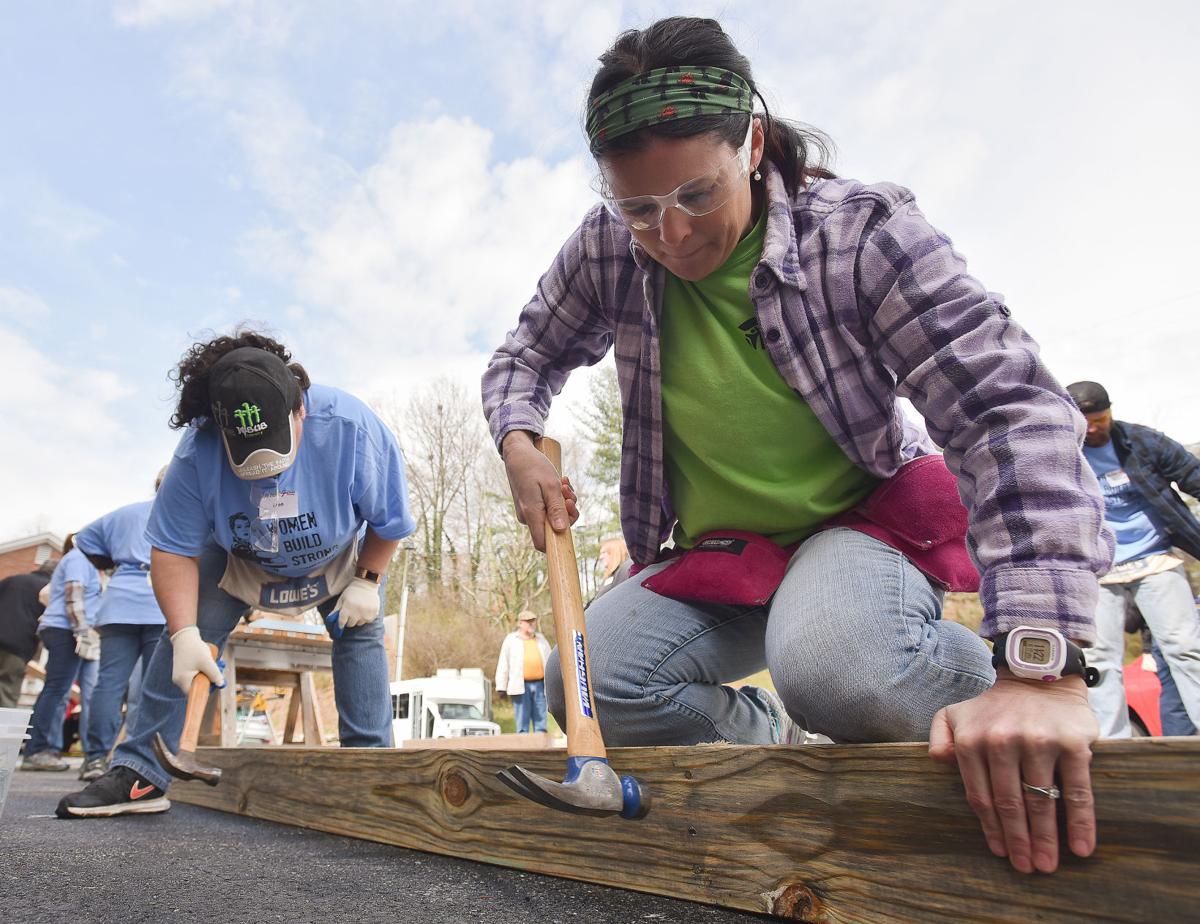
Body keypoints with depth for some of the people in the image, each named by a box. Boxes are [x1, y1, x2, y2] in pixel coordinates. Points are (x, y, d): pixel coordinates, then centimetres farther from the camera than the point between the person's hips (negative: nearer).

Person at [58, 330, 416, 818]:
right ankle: (139, 773, 4)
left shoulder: (352, 427, -38)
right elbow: (173, 551, -23)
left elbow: (388, 520, -21)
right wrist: (185, 635, -31)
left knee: (360, 632, -13)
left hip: (339, 556, -1)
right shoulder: (197, 452, -34)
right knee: (185, 637, -8)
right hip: (239, 557, 1)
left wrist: (367, 581, -21)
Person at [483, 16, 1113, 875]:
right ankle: (771, 736, 11)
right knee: (580, 684, -17)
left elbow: (1013, 411, -26)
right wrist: (519, 444, -16)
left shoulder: (863, 233, -18)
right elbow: (526, 358, 9)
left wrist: (1040, 666, -38)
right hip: (713, 554, 4)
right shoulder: (605, 251, -8)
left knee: (829, 658, -37)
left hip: (869, 516, -3)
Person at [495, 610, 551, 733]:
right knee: (522, 722, 0)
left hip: (540, 684, 3)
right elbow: (503, 664, 4)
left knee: (541, 719, 5)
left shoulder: (541, 638, 16)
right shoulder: (511, 639, 6)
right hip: (520, 686, -3)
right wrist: (502, 687, -2)